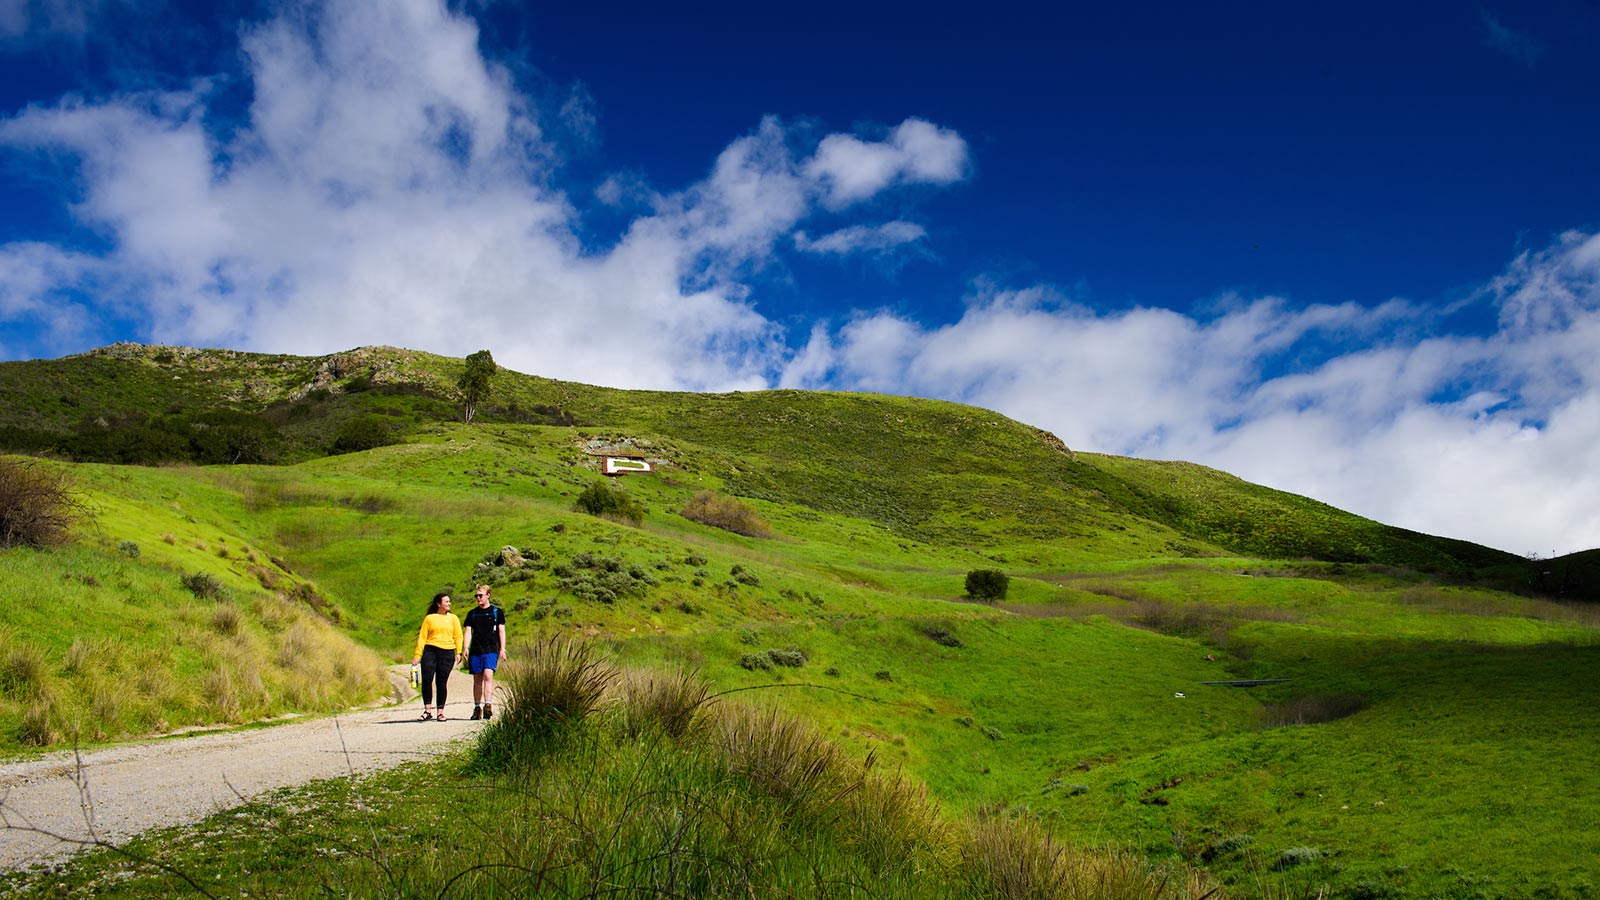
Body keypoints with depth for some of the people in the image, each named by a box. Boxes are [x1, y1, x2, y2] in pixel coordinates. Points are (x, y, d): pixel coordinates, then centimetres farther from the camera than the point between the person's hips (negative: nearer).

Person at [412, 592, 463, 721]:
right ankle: (427, 711, -3)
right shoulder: (429, 618, 10)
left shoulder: (453, 618, 14)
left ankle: (440, 712, 9)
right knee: (427, 679, -12)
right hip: (430, 651, -1)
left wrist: (458, 653, -2)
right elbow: (422, 637, 7)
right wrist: (417, 655, 0)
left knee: (441, 683, 2)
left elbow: (458, 637, 10)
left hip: (447, 652, 1)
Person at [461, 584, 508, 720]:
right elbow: (468, 631, 9)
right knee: (477, 679, 5)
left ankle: (488, 705, -25)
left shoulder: (497, 611, 6)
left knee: (488, 675, -19)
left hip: (491, 649, -3)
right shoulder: (472, 613, 13)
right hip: (475, 650, 3)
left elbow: (501, 631, 5)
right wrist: (466, 648, -5)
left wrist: (502, 649, -2)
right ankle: (477, 708, 11)